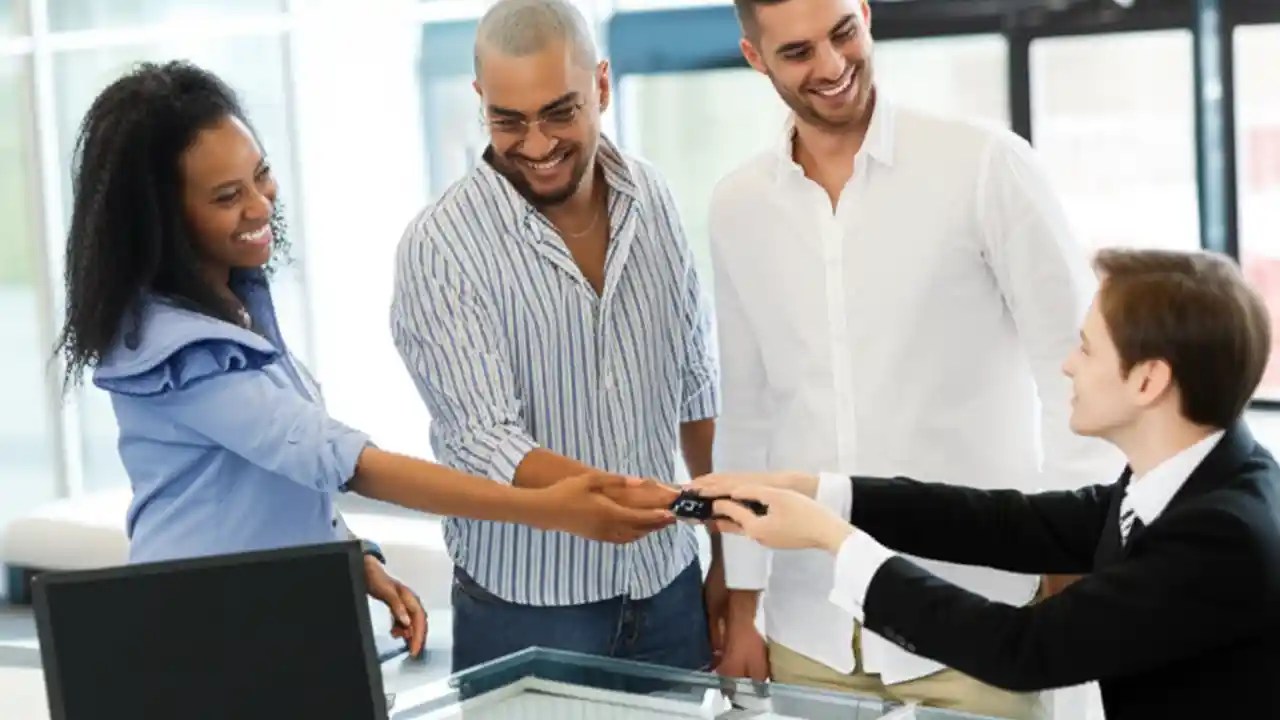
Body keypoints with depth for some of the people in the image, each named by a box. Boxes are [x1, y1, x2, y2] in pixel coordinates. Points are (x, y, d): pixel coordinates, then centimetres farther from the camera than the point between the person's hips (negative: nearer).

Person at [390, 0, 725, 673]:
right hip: (527, 610, -4)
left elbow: (695, 382, 8)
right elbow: (483, 441, -21)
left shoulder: (651, 198, 0)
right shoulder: (439, 246, -15)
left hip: (668, 588, 4)